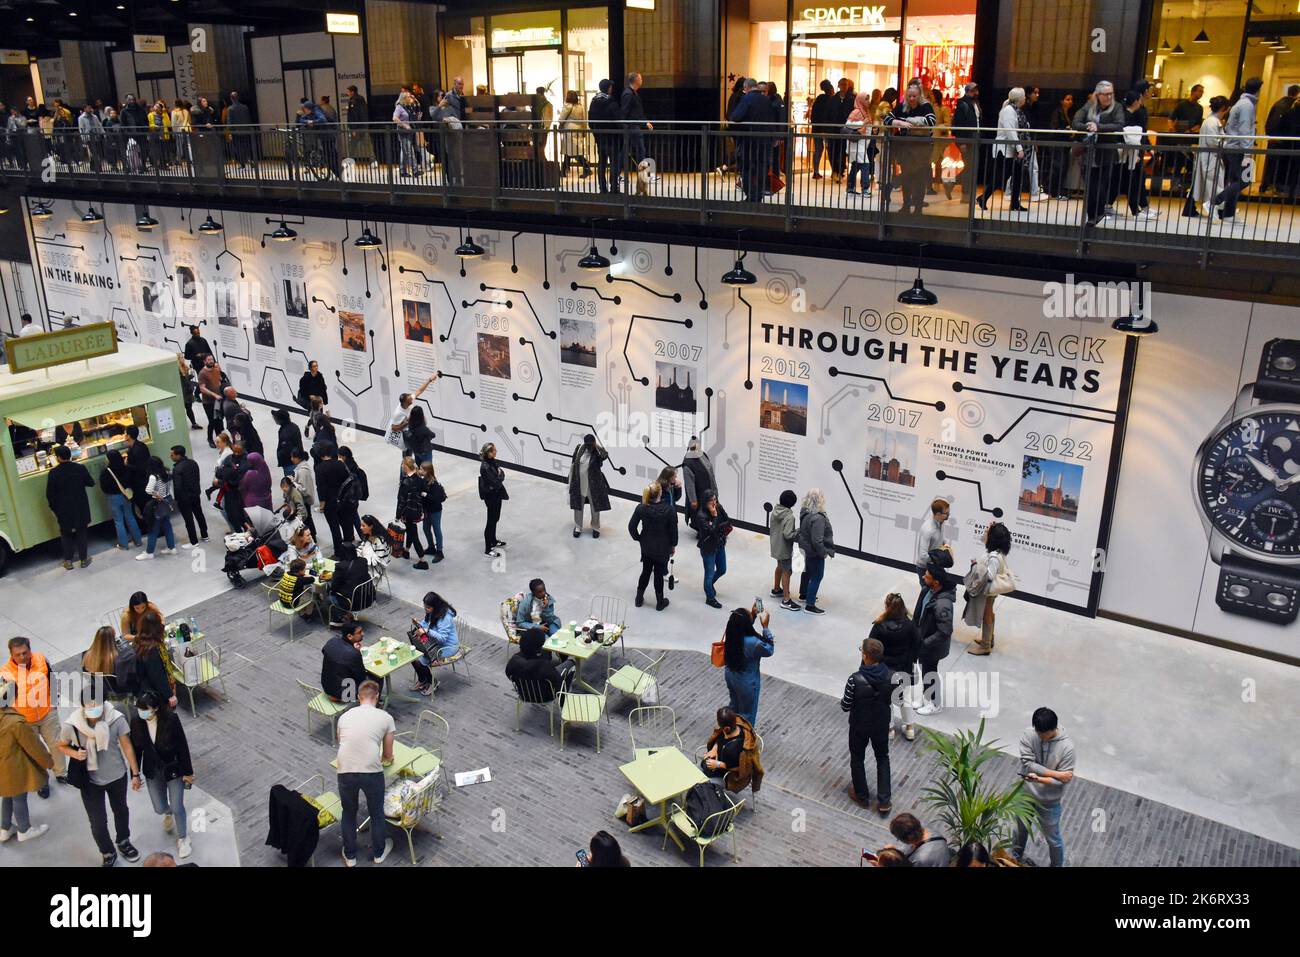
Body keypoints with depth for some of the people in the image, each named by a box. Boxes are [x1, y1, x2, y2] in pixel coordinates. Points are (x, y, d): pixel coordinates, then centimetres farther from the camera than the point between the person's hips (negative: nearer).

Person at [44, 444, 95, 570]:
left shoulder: (53, 473, -15)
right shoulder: (80, 468, -12)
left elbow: (50, 494, -8)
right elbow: (91, 483, 2)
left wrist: (54, 508, 6)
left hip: (63, 510, -1)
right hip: (81, 508, 1)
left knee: (66, 535, 14)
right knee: (82, 533, 14)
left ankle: (68, 561, 19)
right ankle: (84, 559, 20)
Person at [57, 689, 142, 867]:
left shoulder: (116, 718, -25)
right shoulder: (71, 725, -24)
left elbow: (127, 746, -13)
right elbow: (62, 746, -2)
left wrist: (135, 774, -7)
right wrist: (75, 753, -24)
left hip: (117, 776, 1)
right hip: (90, 780, -1)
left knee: (121, 811, 25)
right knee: (98, 822, 7)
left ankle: (123, 842, 53)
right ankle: (108, 854, 36)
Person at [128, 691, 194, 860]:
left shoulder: (171, 719, -26)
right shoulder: (136, 722, -16)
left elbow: (182, 746, -16)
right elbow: (136, 749, -3)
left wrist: (187, 771, -10)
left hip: (173, 769, -3)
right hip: (152, 771, 3)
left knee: (177, 807, 5)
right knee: (160, 808, 16)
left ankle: (183, 838, 32)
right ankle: (169, 813, 54)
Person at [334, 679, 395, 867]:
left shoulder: (344, 716, 14)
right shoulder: (386, 718, 6)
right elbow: (388, 756, 13)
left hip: (345, 772, 2)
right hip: (372, 773, -2)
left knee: (349, 814, 25)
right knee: (377, 813, 22)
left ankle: (350, 856, 39)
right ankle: (379, 852, 39)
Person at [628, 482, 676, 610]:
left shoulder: (641, 508, -15)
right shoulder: (669, 509, -21)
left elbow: (632, 526, -9)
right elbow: (673, 529, -11)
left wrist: (638, 538, 8)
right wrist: (673, 545, 4)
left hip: (646, 547, 2)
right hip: (663, 548, -2)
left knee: (646, 571, 21)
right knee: (659, 573, 12)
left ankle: (639, 598, 33)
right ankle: (660, 602, 27)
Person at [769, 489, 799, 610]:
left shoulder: (775, 511, -4)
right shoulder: (789, 516, -28)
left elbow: (770, 527, 8)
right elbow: (787, 534, -31)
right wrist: (798, 531, -17)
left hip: (775, 545, 8)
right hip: (784, 548, -8)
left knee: (780, 567, 28)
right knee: (786, 572, 1)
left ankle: (776, 590, 44)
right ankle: (786, 600, 6)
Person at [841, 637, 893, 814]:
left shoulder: (855, 680, -31)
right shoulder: (890, 676, -20)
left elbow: (845, 707, -19)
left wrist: (843, 701, 2)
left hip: (859, 726, -3)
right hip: (882, 725, 3)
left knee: (857, 759, 22)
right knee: (882, 758, 23)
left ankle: (861, 795, 39)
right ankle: (884, 801, 26)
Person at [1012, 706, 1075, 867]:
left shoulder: (1067, 747, -26)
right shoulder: (1028, 734, -19)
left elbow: (1064, 780, -22)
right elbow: (1027, 764, -23)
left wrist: (1039, 778, -34)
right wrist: (1055, 773, -28)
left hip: (1049, 802, -3)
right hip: (1025, 794, 3)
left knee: (1053, 839, 19)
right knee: (1020, 828, 28)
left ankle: (1057, 865, 46)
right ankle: (1015, 857, 54)